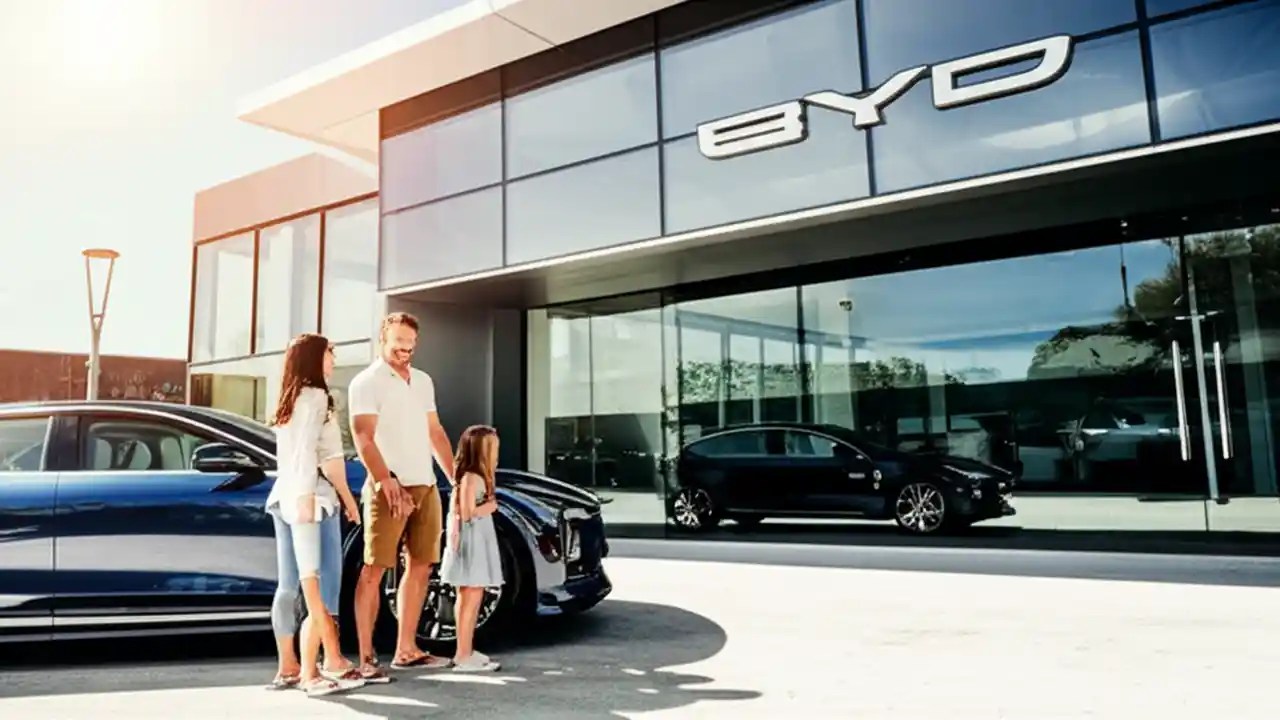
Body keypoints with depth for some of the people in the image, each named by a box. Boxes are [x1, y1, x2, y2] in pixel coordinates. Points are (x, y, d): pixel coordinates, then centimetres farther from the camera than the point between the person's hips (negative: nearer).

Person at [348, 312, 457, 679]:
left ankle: (406, 649, 18)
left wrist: (457, 478, 15)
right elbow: (363, 438, -14)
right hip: (389, 488, -7)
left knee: (421, 567, 9)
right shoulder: (367, 382, -4)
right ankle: (366, 657, -1)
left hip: (426, 486, 7)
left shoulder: (423, 381, 17)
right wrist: (387, 482, -25)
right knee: (374, 570, -5)